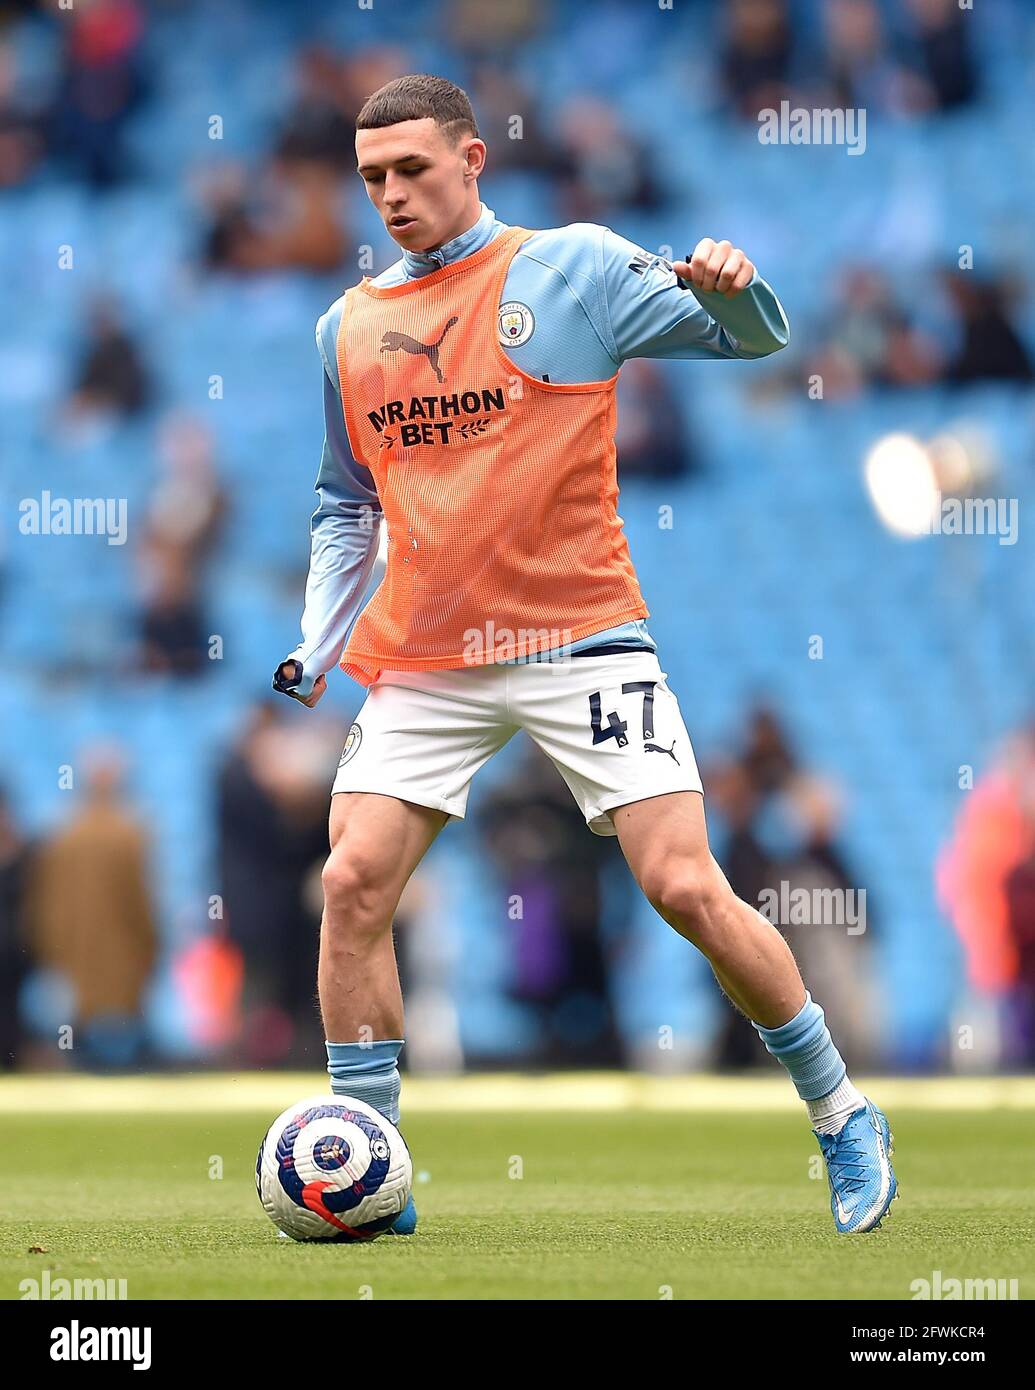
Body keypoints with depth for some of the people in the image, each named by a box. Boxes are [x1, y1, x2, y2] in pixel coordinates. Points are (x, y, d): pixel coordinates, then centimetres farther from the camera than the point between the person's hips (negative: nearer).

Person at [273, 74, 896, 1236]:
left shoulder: (576, 267, -1)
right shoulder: (349, 326, 12)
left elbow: (752, 336, 1)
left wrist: (730, 288, -22)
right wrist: (319, 643, 10)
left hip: (579, 639, -4)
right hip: (423, 660, 4)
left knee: (686, 887, -11)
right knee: (353, 884, -9)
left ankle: (841, 1119, 6)